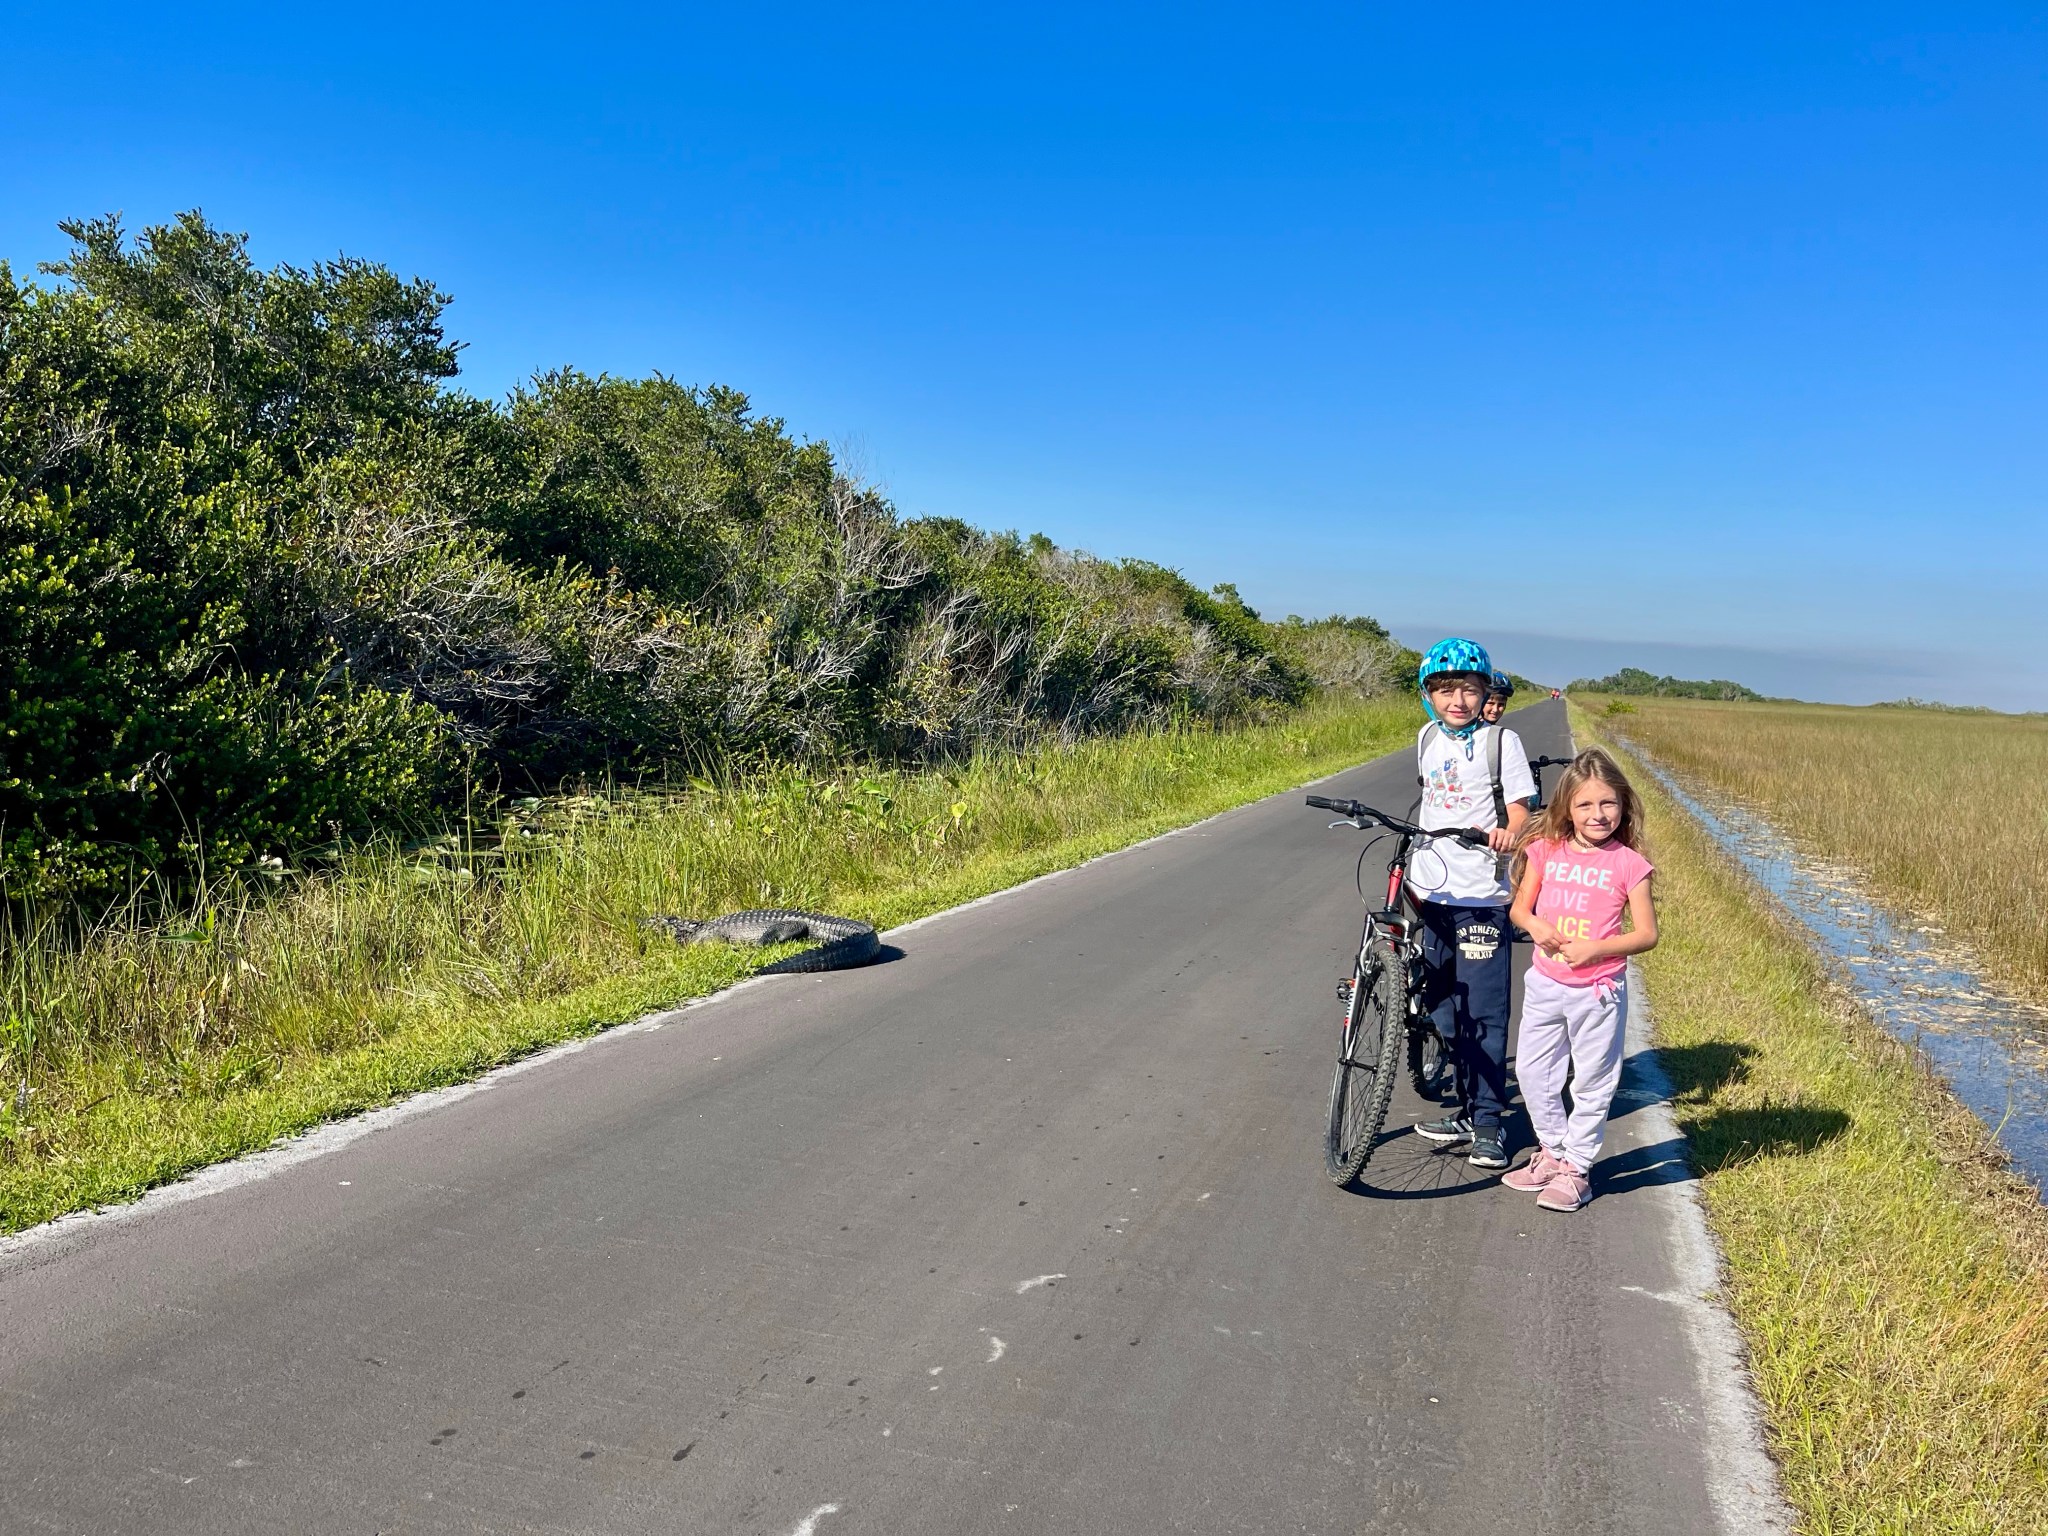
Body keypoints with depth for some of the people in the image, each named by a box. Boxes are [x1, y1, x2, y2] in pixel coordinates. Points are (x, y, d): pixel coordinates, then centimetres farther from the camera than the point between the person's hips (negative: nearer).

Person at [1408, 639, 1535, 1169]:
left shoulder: (1500, 740, -6)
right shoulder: (1428, 738, 10)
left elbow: (1520, 807, -8)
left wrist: (1509, 832, -30)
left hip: (1481, 896, -6)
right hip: (1432, 891, 6)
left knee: (1484, 1012, -3)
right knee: (1445, 1010, 12)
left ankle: (1488, 1123, 6)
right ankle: (1469, 1110, 25)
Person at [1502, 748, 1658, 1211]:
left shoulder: (1628, 863, -9)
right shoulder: (1545, 850, -1)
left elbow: (1647, 934, -9)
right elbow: (1519, 907, 7)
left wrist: (1596, 948, -22)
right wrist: (1534, 925, -15)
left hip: (1598, 990, -4)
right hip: (1545, 984, 4)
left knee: (1591, 1083, 7)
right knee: (1532, 1073, 13)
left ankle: (1576, 1170, 21)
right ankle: (1553, 1153, 32)